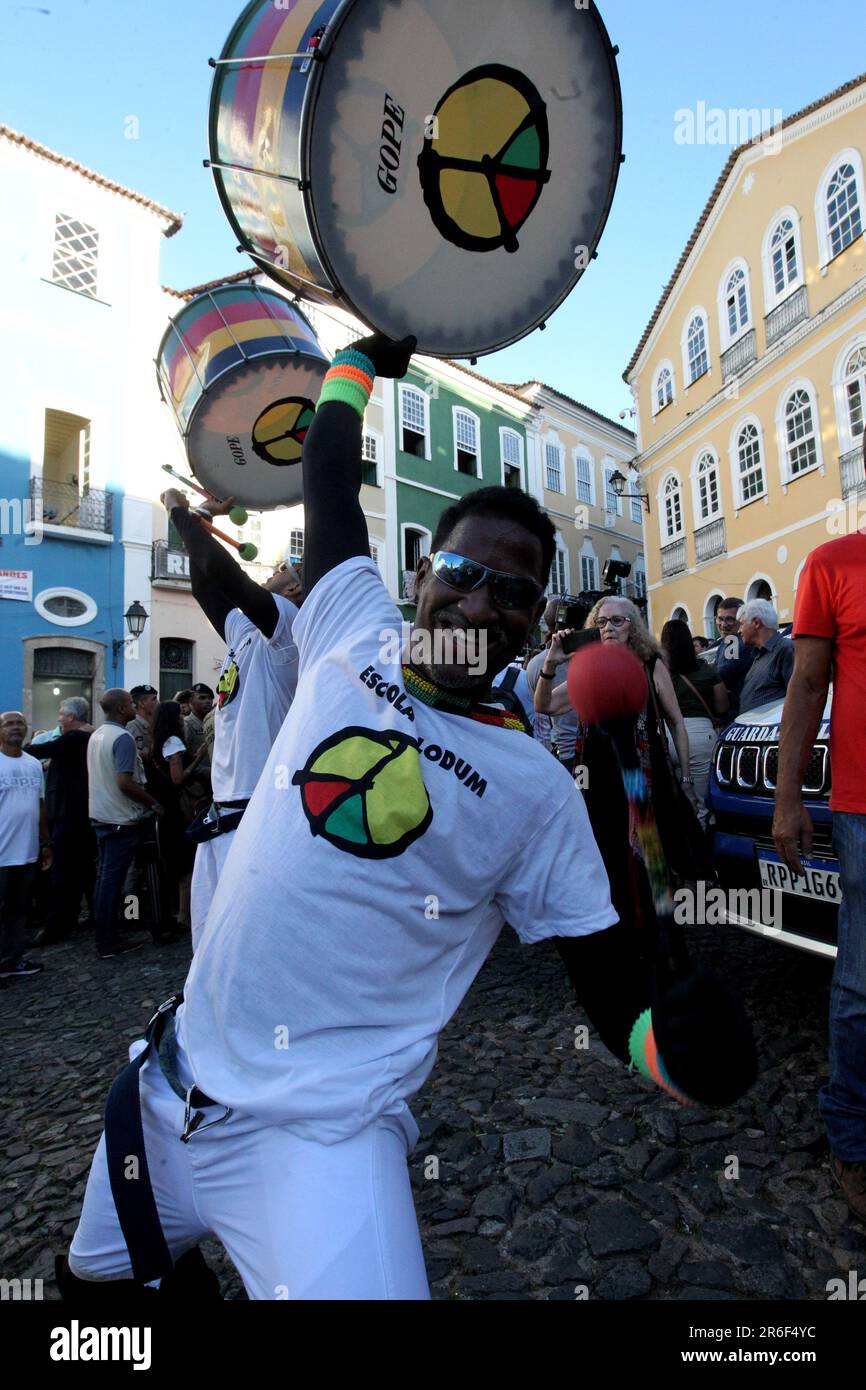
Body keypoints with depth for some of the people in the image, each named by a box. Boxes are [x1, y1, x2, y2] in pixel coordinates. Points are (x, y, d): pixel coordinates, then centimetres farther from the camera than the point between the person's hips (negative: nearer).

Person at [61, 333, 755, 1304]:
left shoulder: (537, 791, -10)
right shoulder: (354, 637, -4)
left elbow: (619, 995, -7)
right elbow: (329, 475, 10)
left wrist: (686, 1046, -27)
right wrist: (361, 359, 20)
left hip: (321, 1135, -4)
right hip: (177, 1080, 5)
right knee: (89, 1280, 27)